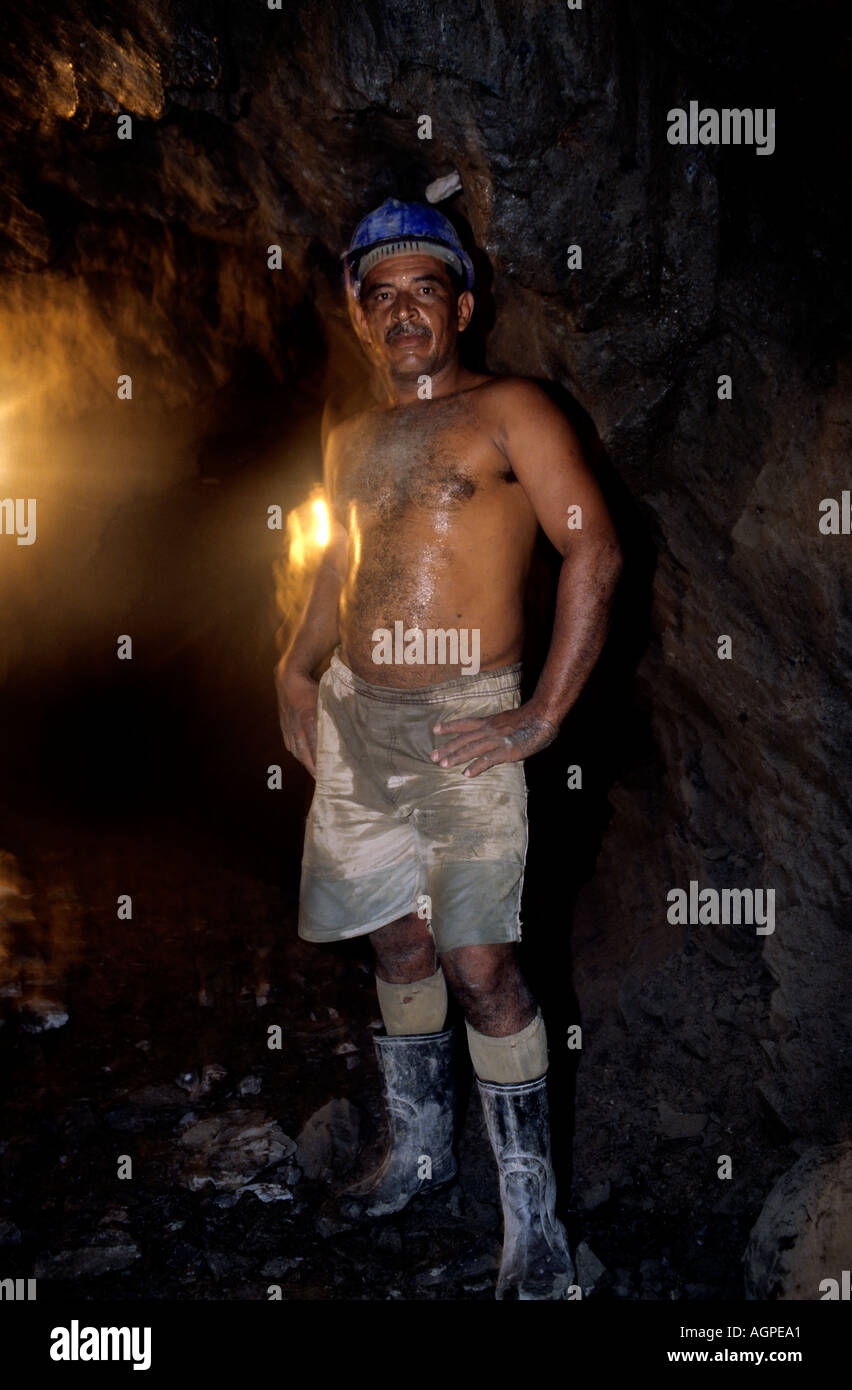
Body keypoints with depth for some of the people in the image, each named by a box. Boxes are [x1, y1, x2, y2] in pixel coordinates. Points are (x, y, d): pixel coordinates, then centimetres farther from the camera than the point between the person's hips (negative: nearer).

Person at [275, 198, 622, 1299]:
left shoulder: (507, 412, -5)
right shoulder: (350, 441, 15)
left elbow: (593, 553, -12)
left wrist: (543, 718, -16)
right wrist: (295, 671, 15)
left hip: (462, 720, -6)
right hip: (350, 716, 6)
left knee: (478, 967, -8)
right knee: (398, 942, 15)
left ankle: (533, 1222, 5)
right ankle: (419, 1149, 34)